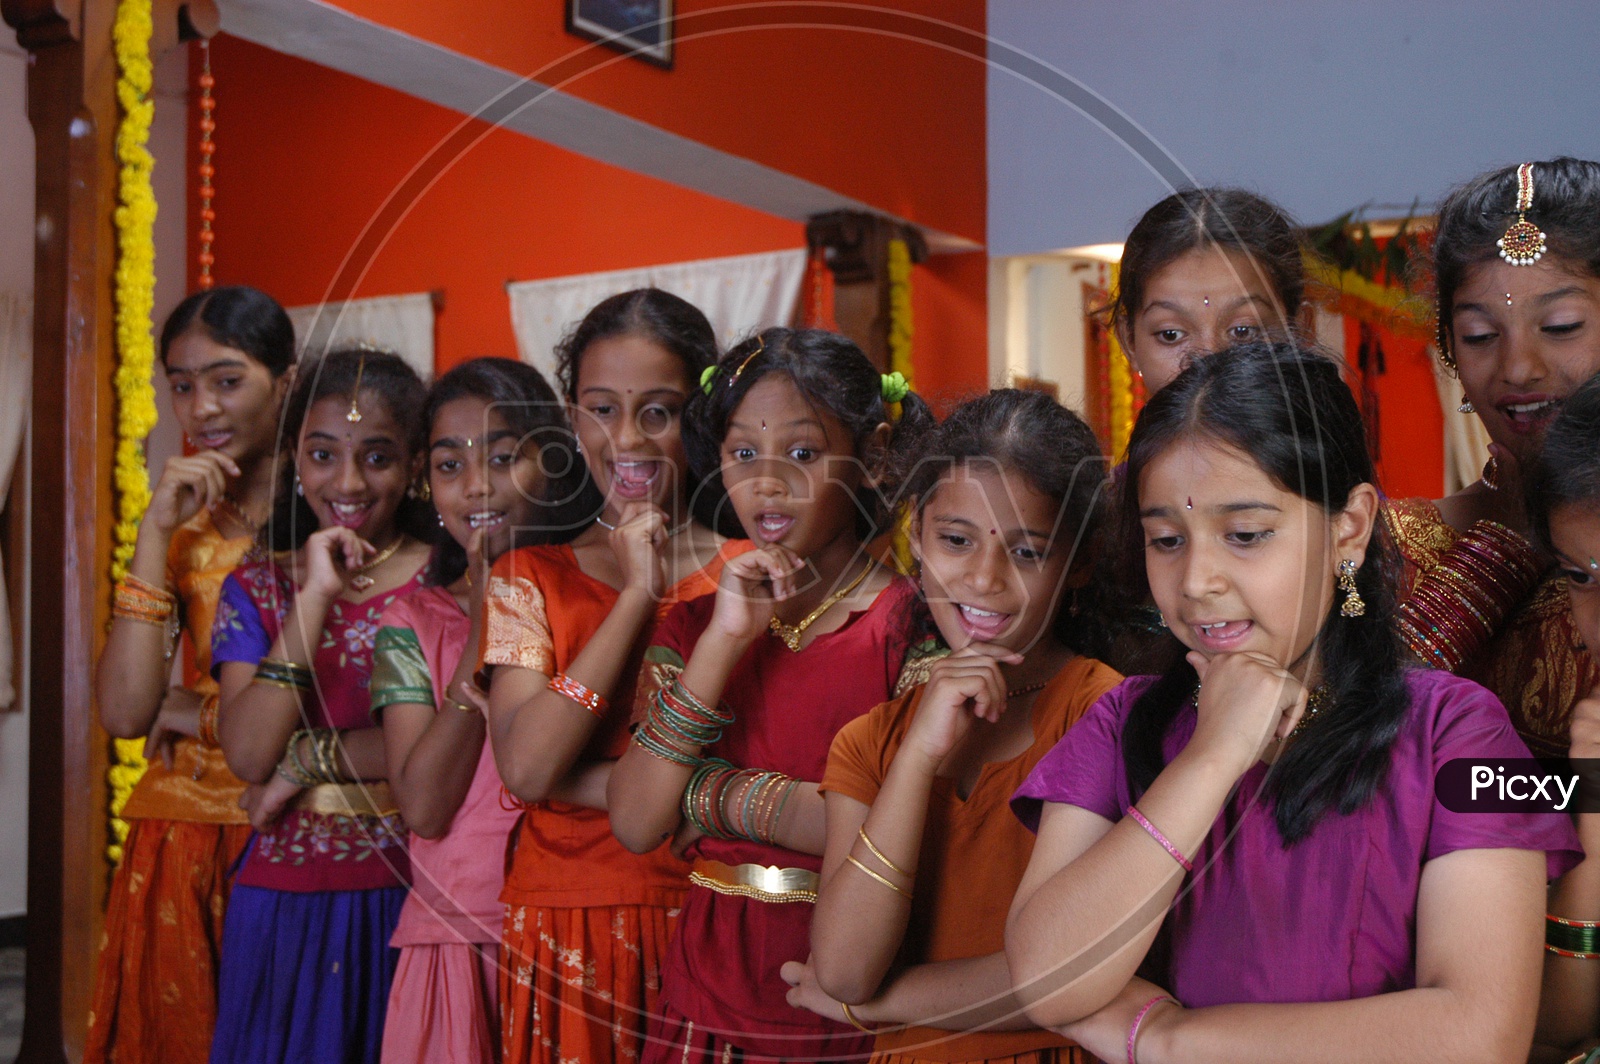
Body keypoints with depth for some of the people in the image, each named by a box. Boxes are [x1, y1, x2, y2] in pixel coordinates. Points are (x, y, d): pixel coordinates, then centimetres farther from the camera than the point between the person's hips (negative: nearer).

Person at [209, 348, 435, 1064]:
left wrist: (308, 758, -12)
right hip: (283, 895, 2)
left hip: (408, 892, -2)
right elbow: (249, 754, -9)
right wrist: (314, 596, -13)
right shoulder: (256, 588, 6)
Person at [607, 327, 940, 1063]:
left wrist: (720, 796, -10)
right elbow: (636, 824, -6)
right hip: (711, 994, 4)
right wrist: (724, 641, -13)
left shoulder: (914, 622, -7)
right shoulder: (693, 627, 5)